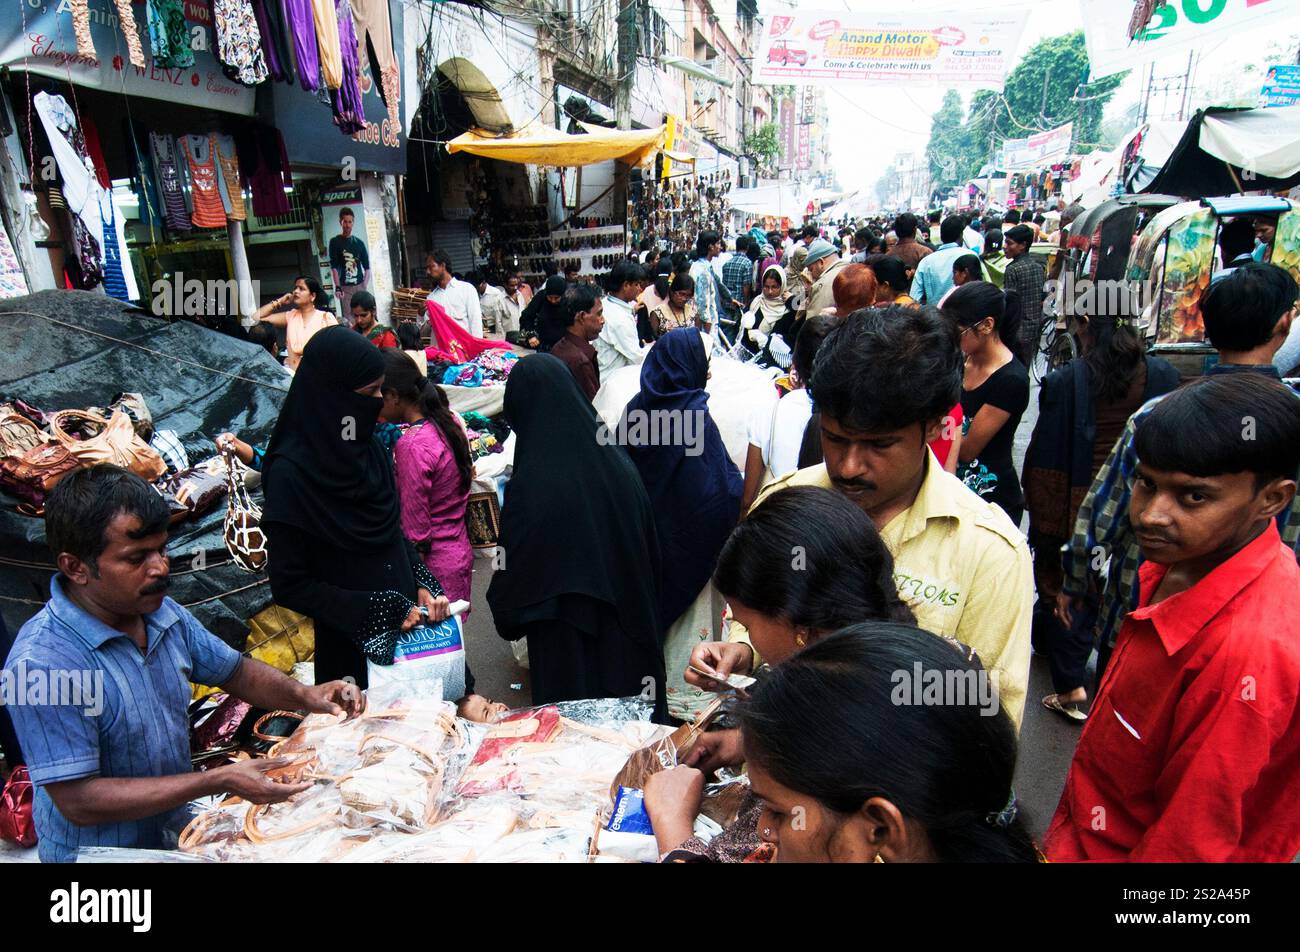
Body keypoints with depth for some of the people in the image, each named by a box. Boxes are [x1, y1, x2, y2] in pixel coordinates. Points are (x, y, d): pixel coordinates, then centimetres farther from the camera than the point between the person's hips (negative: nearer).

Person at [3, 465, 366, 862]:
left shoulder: (162, 613, -4)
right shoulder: (42, 663, -24)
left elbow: (235, 671, 10)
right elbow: (78, 802, -22)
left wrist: (304, 695, -9)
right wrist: (219, 782, -25)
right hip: (101, 851, -6)